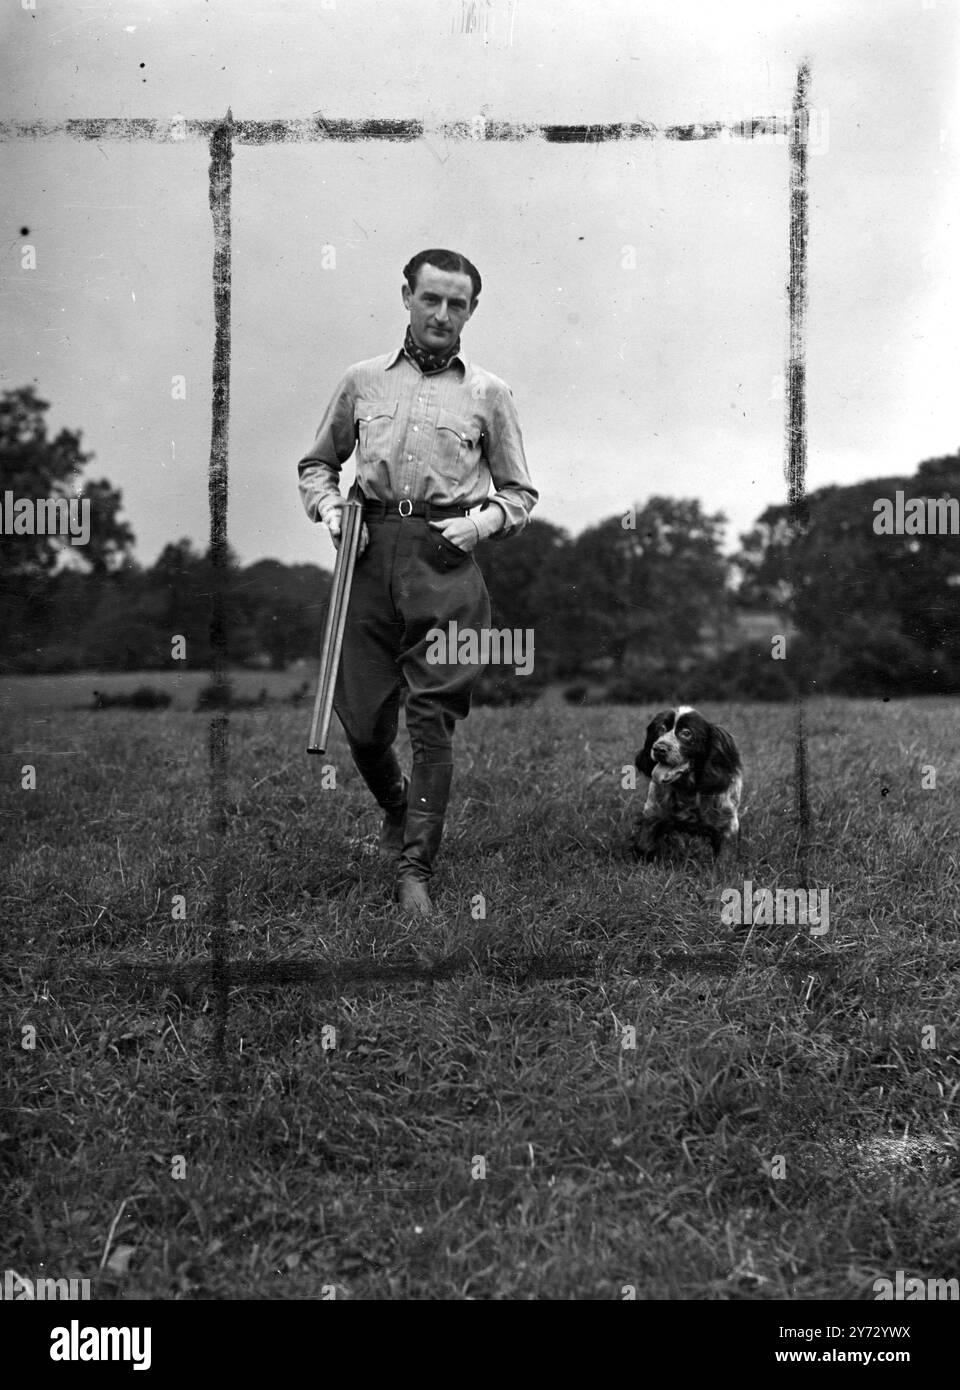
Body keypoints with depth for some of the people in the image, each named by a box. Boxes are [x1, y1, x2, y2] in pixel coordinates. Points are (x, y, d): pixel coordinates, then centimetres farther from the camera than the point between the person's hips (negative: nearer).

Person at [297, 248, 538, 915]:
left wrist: (482, 522, -5)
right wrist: (329, 508, 4)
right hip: (371, 554, 2)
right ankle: (397, 808, 36)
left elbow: (521, 494, 14)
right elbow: (317, 463, 23)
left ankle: (416, 866, 0)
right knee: (361, 715, 4)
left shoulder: (489, 393, 10)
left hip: (447, 562, -2)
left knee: (433, 717, -7)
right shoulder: (364, 380, 14)